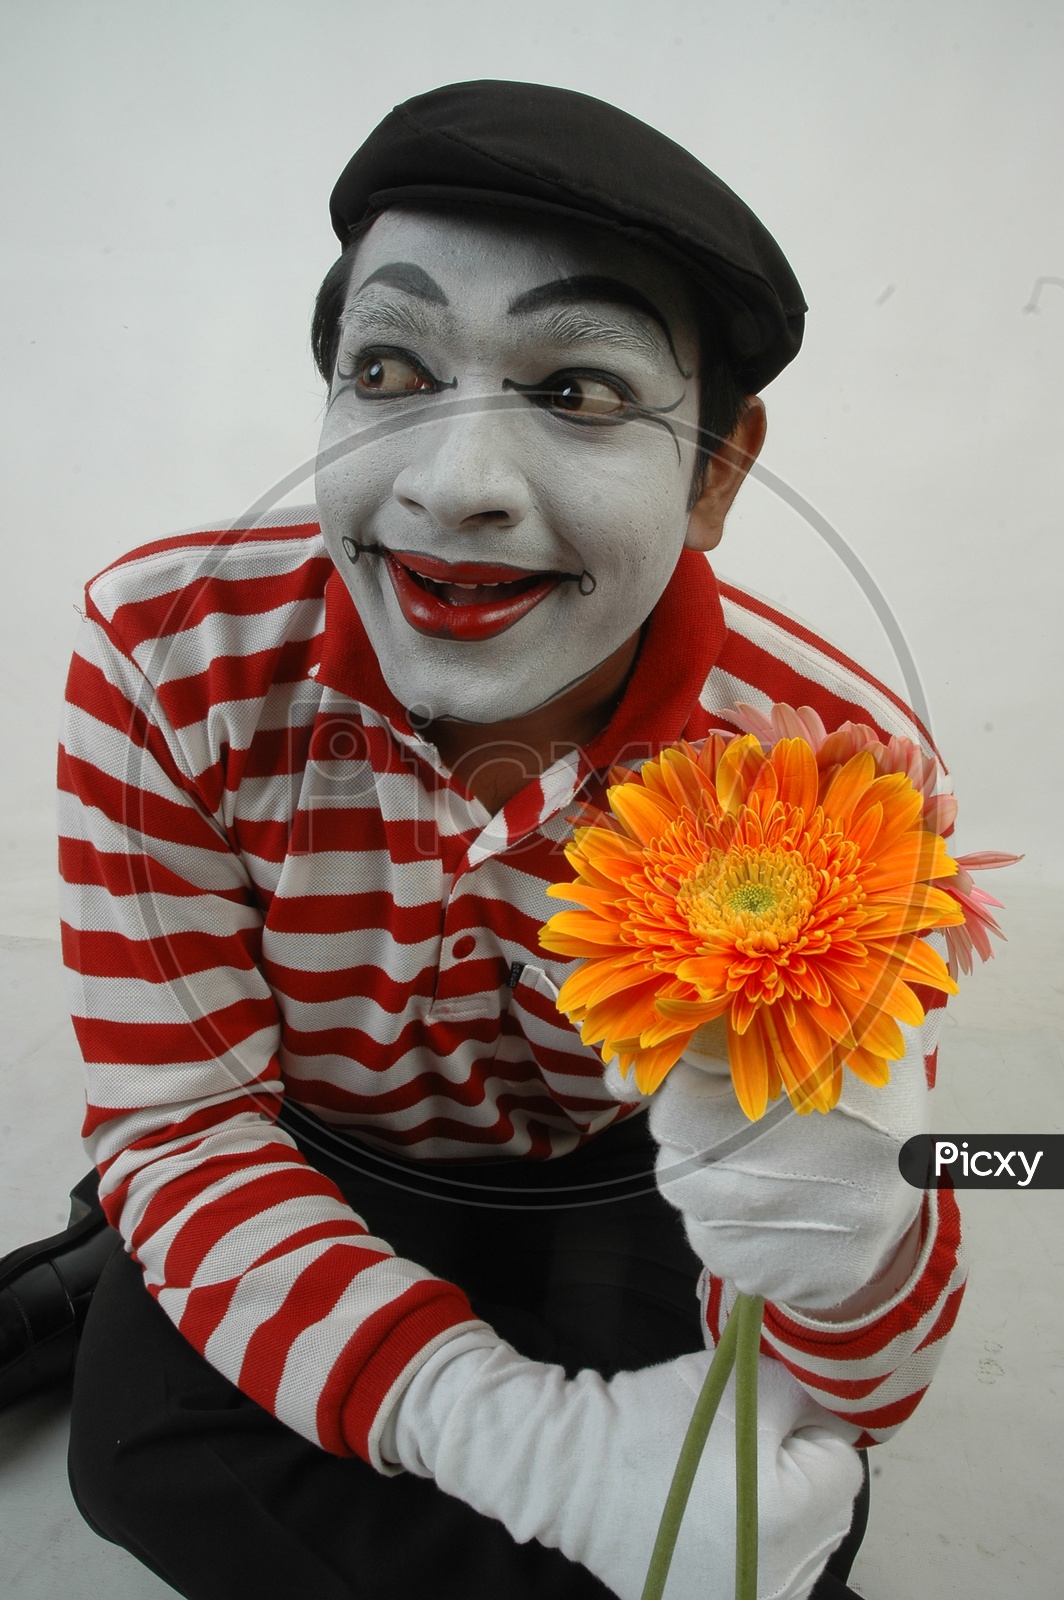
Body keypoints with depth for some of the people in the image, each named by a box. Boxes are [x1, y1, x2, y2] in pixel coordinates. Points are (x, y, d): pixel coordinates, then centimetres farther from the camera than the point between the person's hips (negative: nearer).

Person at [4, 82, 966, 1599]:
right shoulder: (171, 656, -24)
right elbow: (179, 1115, -20)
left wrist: (837, 1258, -50)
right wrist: (509, 1426, -36)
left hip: (624, 1182, 1)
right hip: (319, 1170, 1)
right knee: (151, 1449, -24)